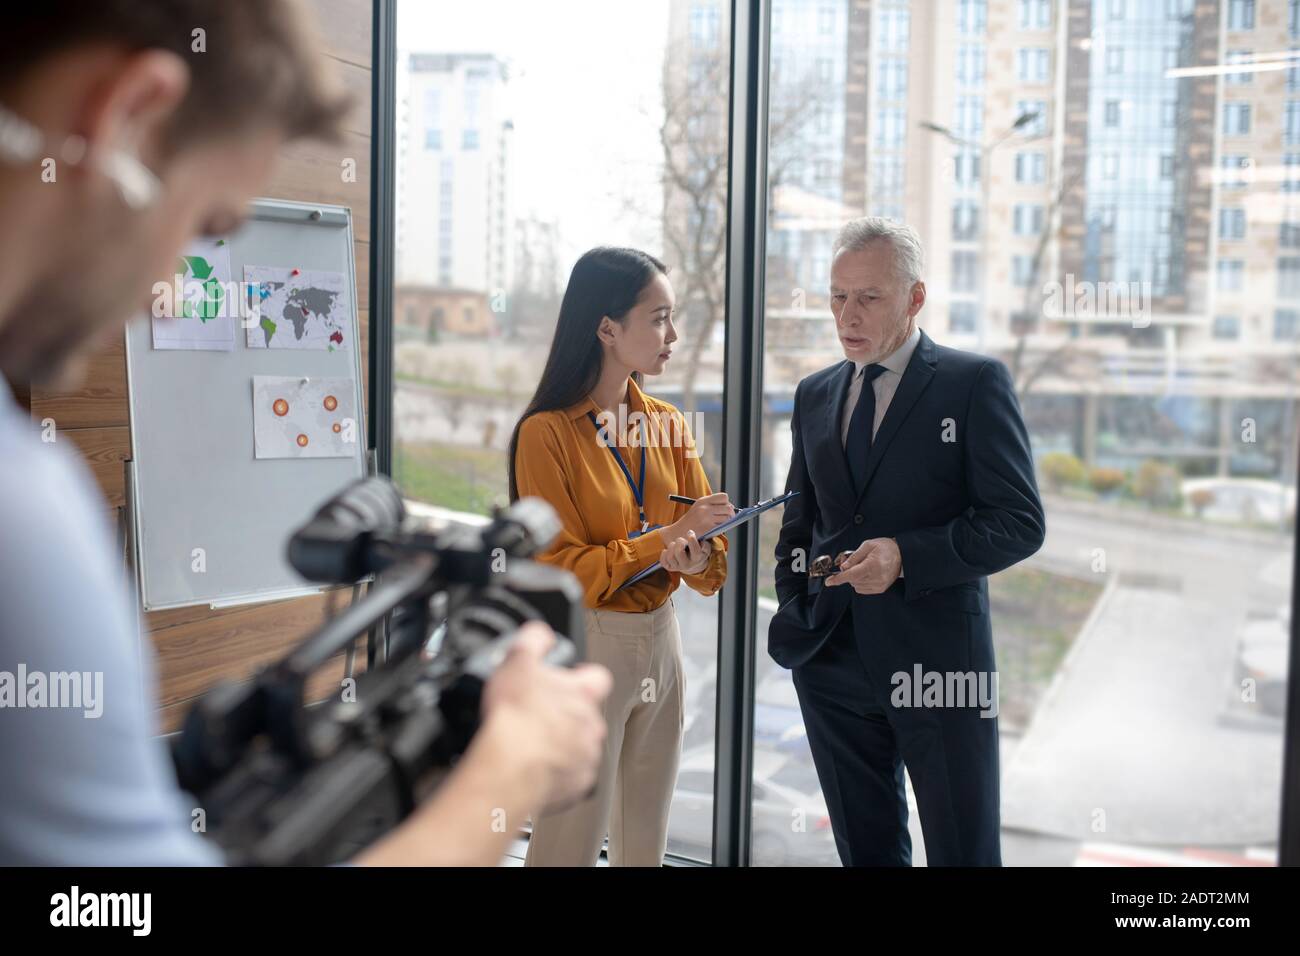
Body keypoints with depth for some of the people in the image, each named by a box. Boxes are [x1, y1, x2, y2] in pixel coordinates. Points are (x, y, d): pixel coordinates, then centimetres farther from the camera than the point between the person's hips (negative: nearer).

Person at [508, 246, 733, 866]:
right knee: (571, 841, 4)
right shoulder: (547, 433, -12)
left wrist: (697, 555, -18)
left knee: (645, 838, 14)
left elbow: (713, 555, 6)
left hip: (662, 639, 6)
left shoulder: (667, 425, 6)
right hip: (583, 647, -6)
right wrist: (667, 538, -17)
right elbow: (559, 573, -14)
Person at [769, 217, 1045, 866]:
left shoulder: (974, 383, -5)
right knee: (865, 849, 16)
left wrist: (907, 556, -21)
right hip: (832, 661, 5)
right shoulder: (814, 394, 11)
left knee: (964, 853, 5)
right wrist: (793, 615, 7)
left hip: (937, 657, -5)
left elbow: (1020, 523, -10)